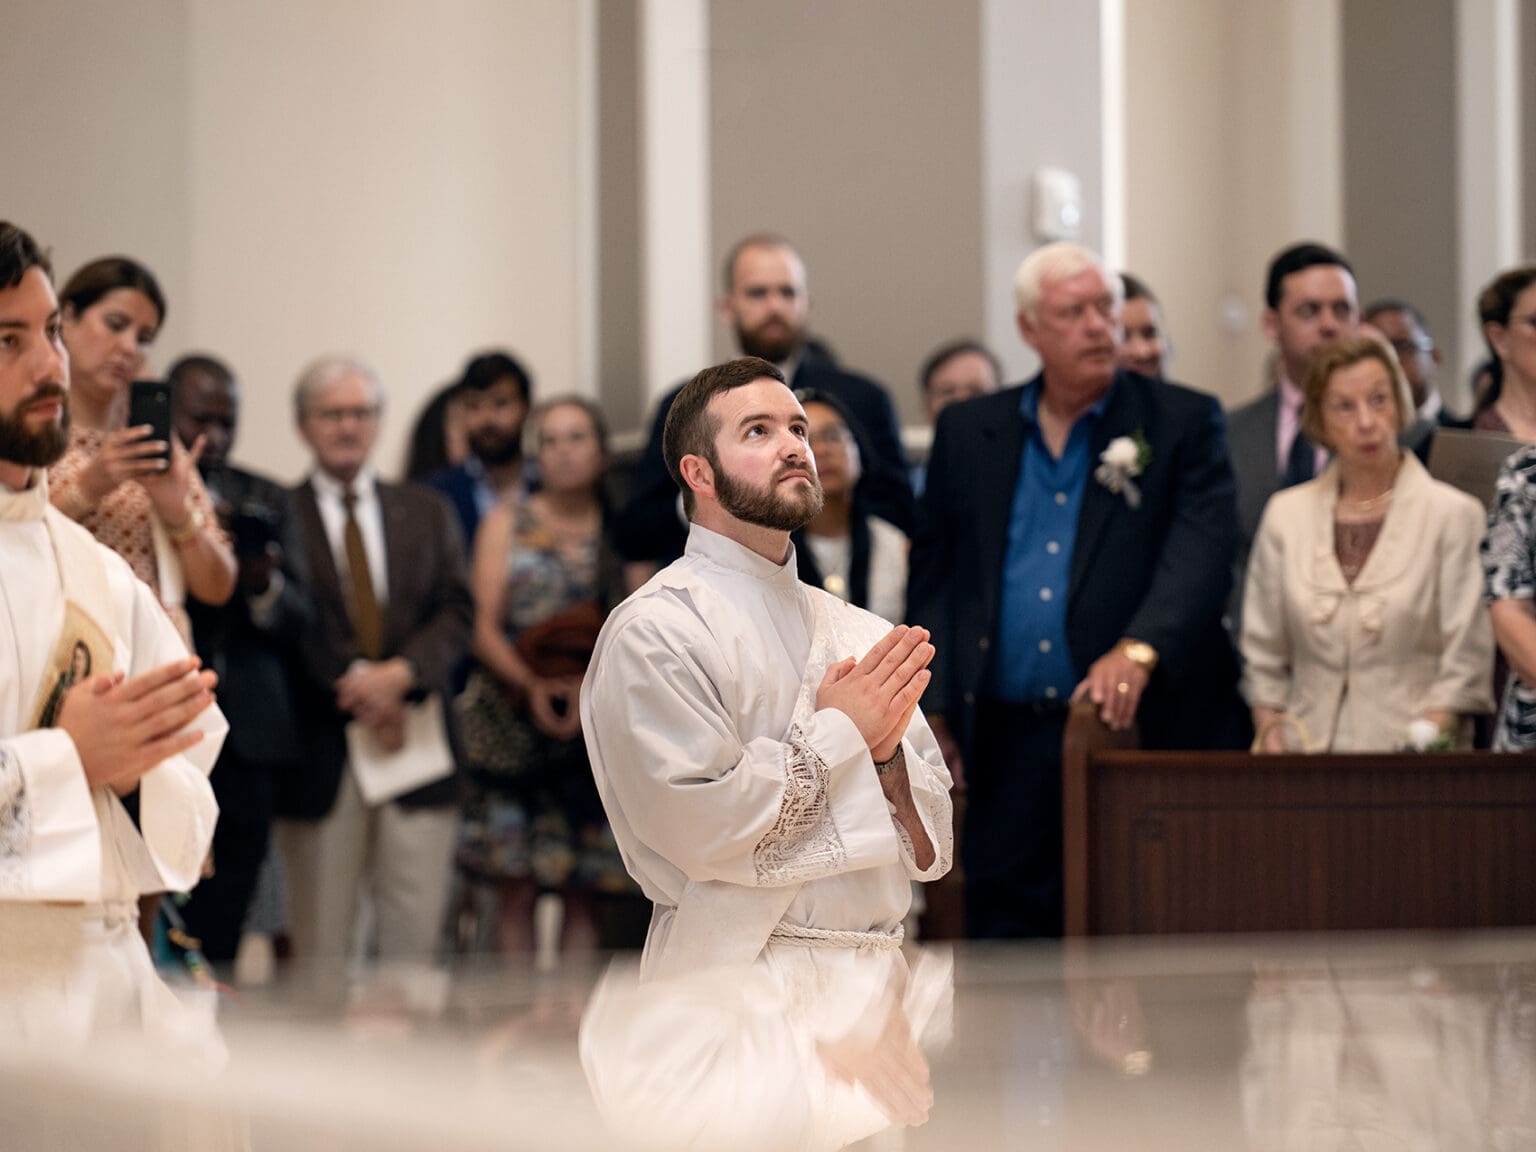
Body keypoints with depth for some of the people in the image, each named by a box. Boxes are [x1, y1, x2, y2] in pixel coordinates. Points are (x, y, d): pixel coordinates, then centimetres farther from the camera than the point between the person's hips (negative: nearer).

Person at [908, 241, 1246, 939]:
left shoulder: (1184, 424, 4)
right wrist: (933, 708, 2)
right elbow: (934, 575, 13)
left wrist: (1139, 648, -27)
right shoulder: (969, 433, 13)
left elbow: (1201, 550, -10)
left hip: (1142, 730, -2)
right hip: (1008, 751, 2)